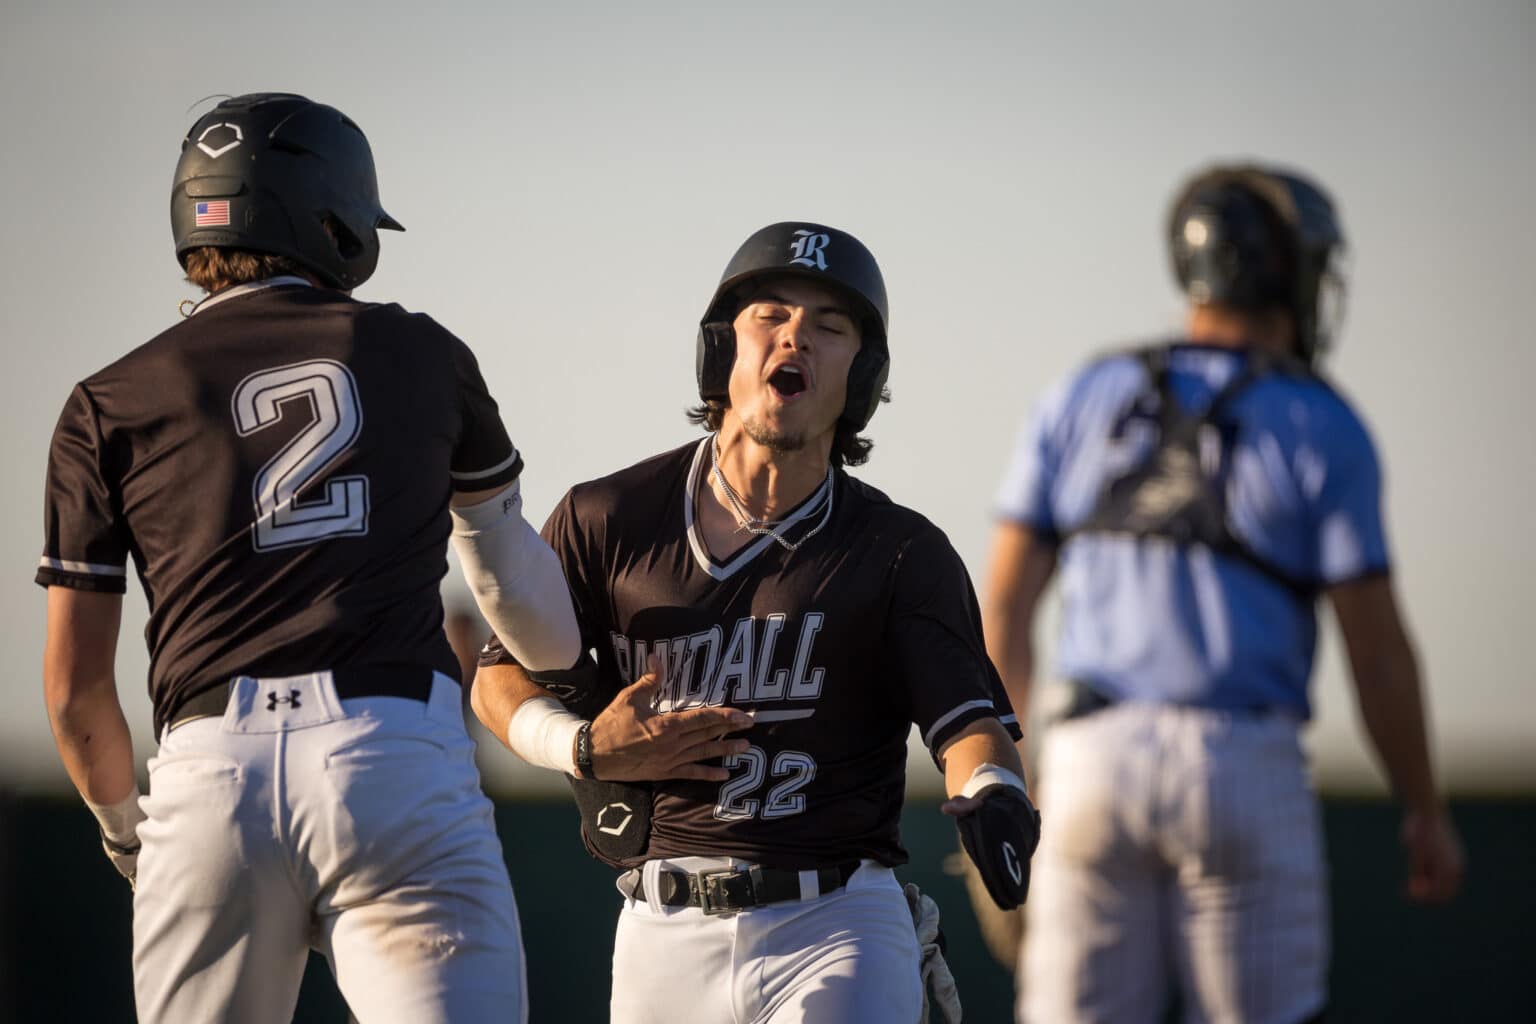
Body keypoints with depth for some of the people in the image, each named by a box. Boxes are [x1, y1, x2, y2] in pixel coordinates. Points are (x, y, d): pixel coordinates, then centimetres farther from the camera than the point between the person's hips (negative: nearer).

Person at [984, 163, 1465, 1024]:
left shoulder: (1083, 402, 8)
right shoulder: (1323, 432, -3)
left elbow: (1005, 602, 8)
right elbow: (1377, 646, -3)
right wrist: (1426, 812, 7)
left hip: (1093, 757, 3)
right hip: (1243, 767, -3)